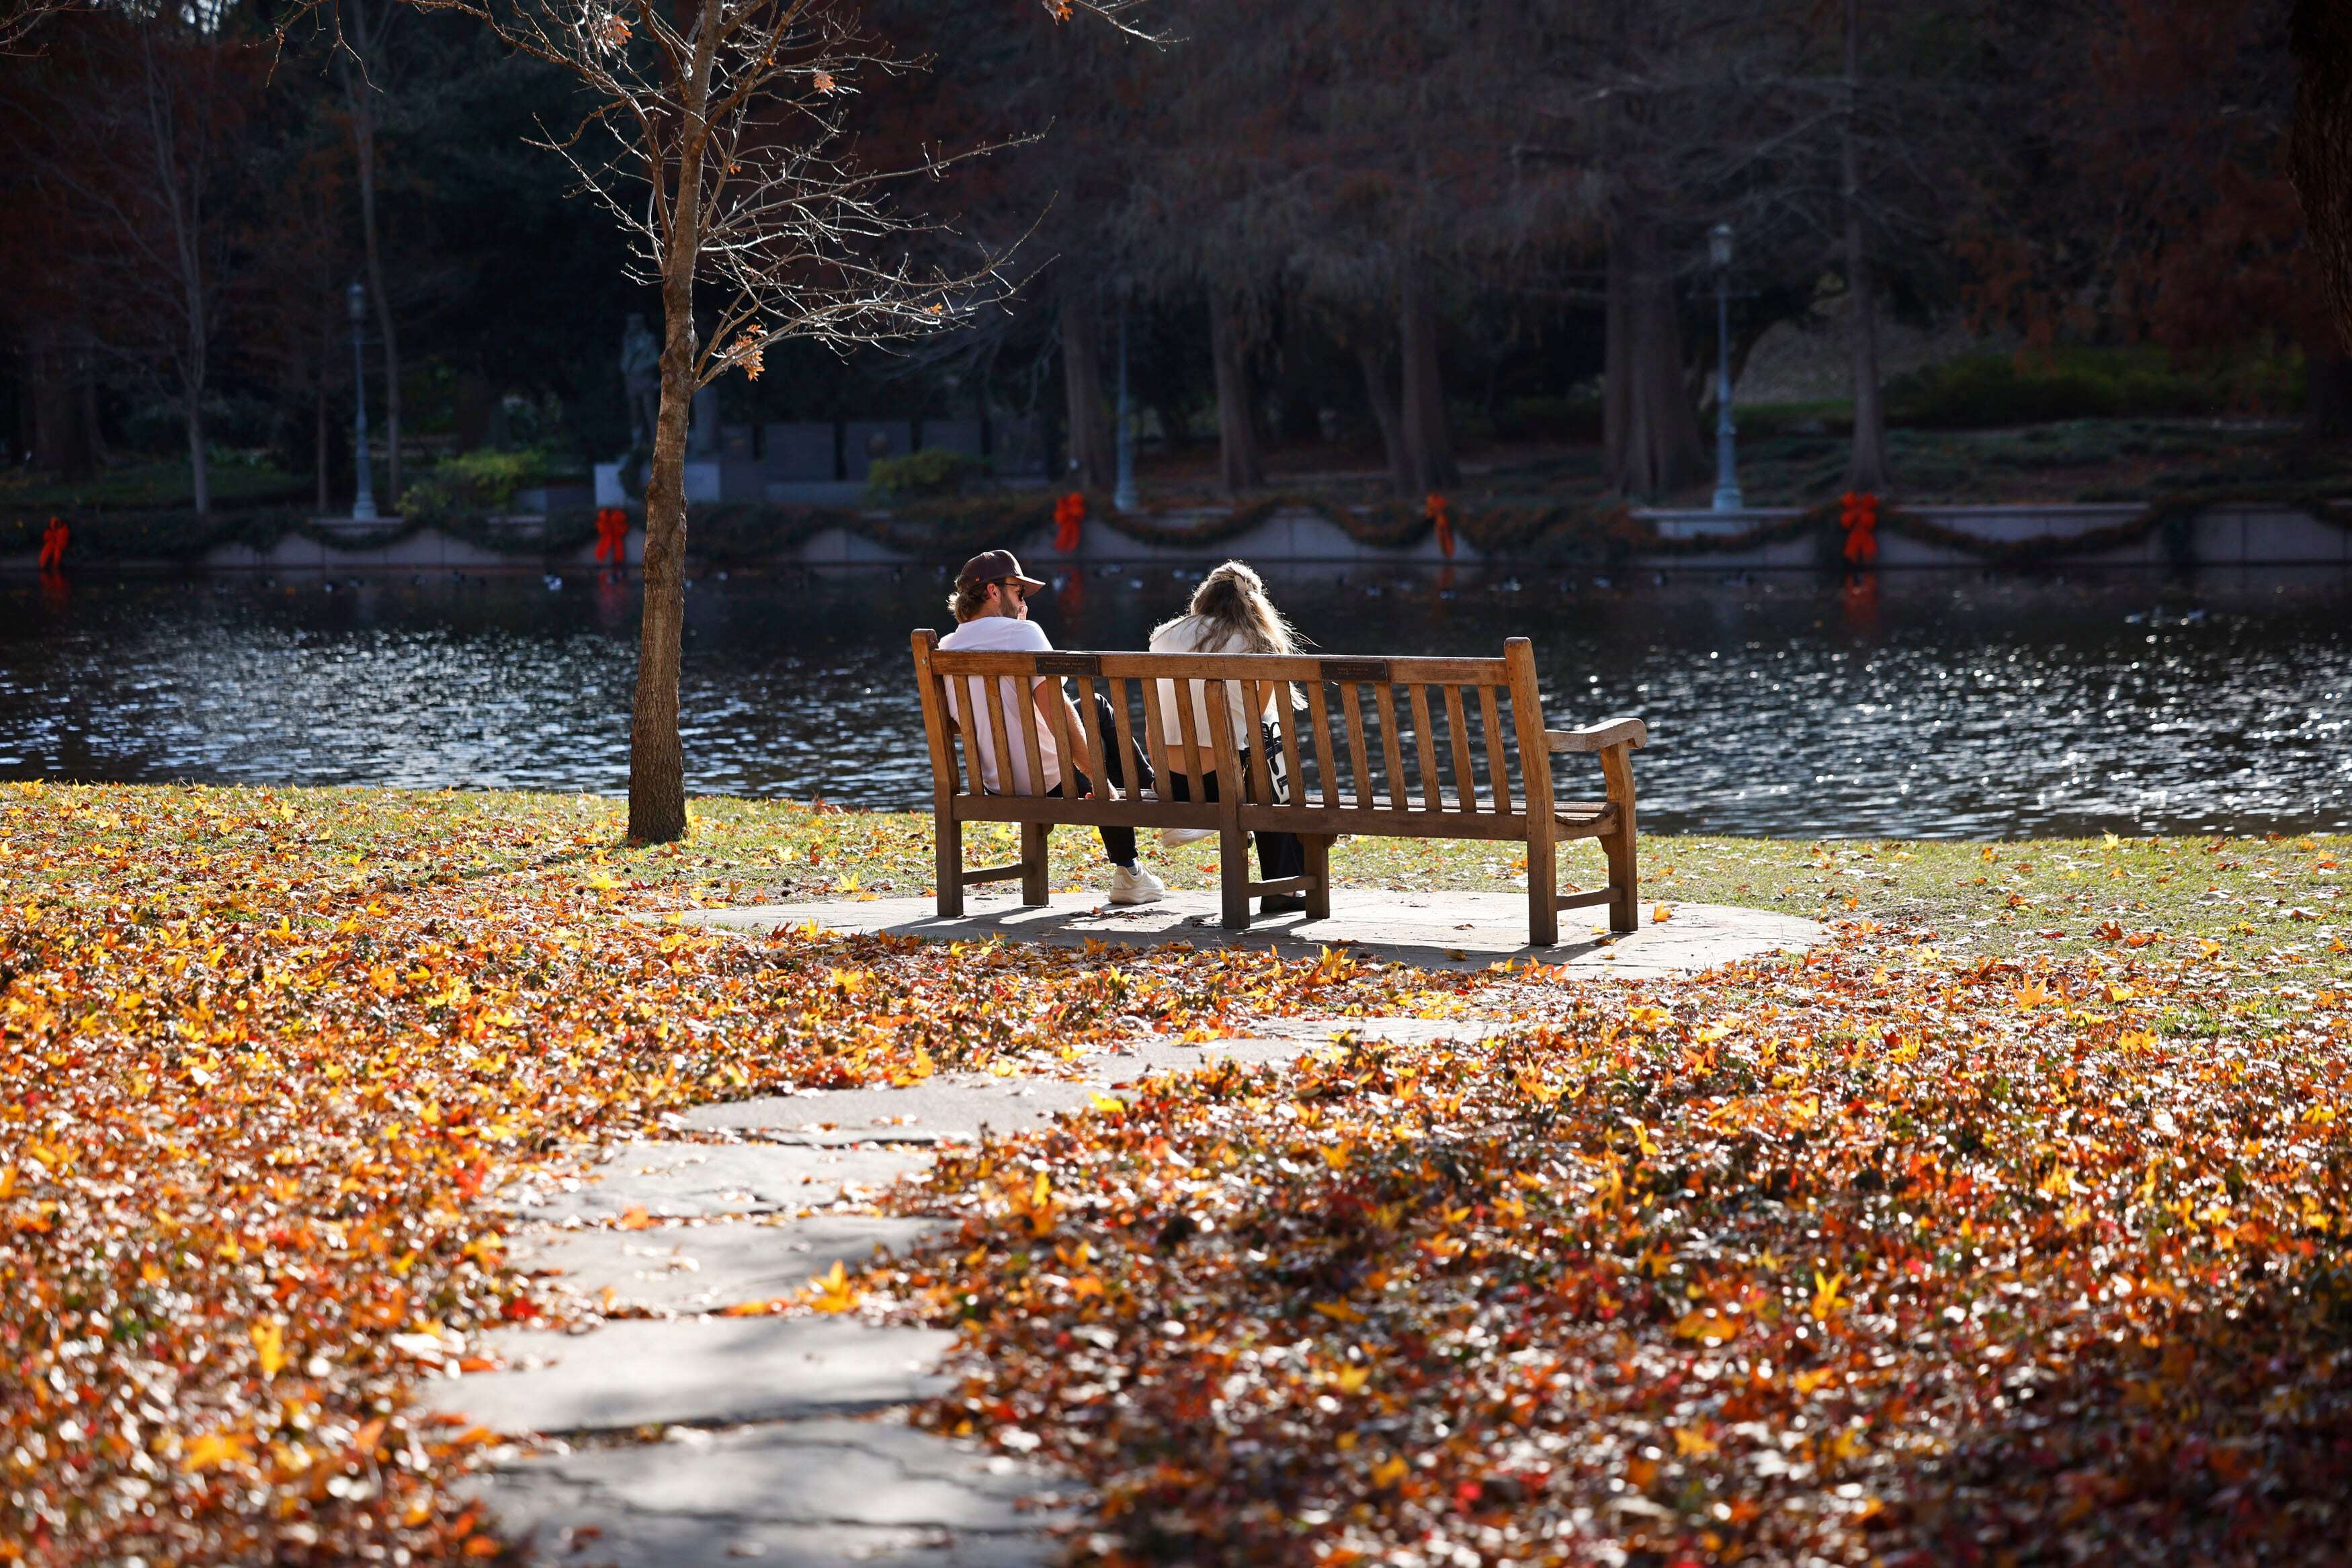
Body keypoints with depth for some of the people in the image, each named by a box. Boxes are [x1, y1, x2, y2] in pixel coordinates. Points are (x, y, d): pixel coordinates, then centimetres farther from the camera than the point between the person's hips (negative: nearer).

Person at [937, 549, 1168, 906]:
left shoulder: (945, 649, 3)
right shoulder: (1022, 632, -17)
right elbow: (1056, 710, -25)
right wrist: (1096, 774, -19)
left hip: (997, 785, 7)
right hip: (1050, 782, -7)